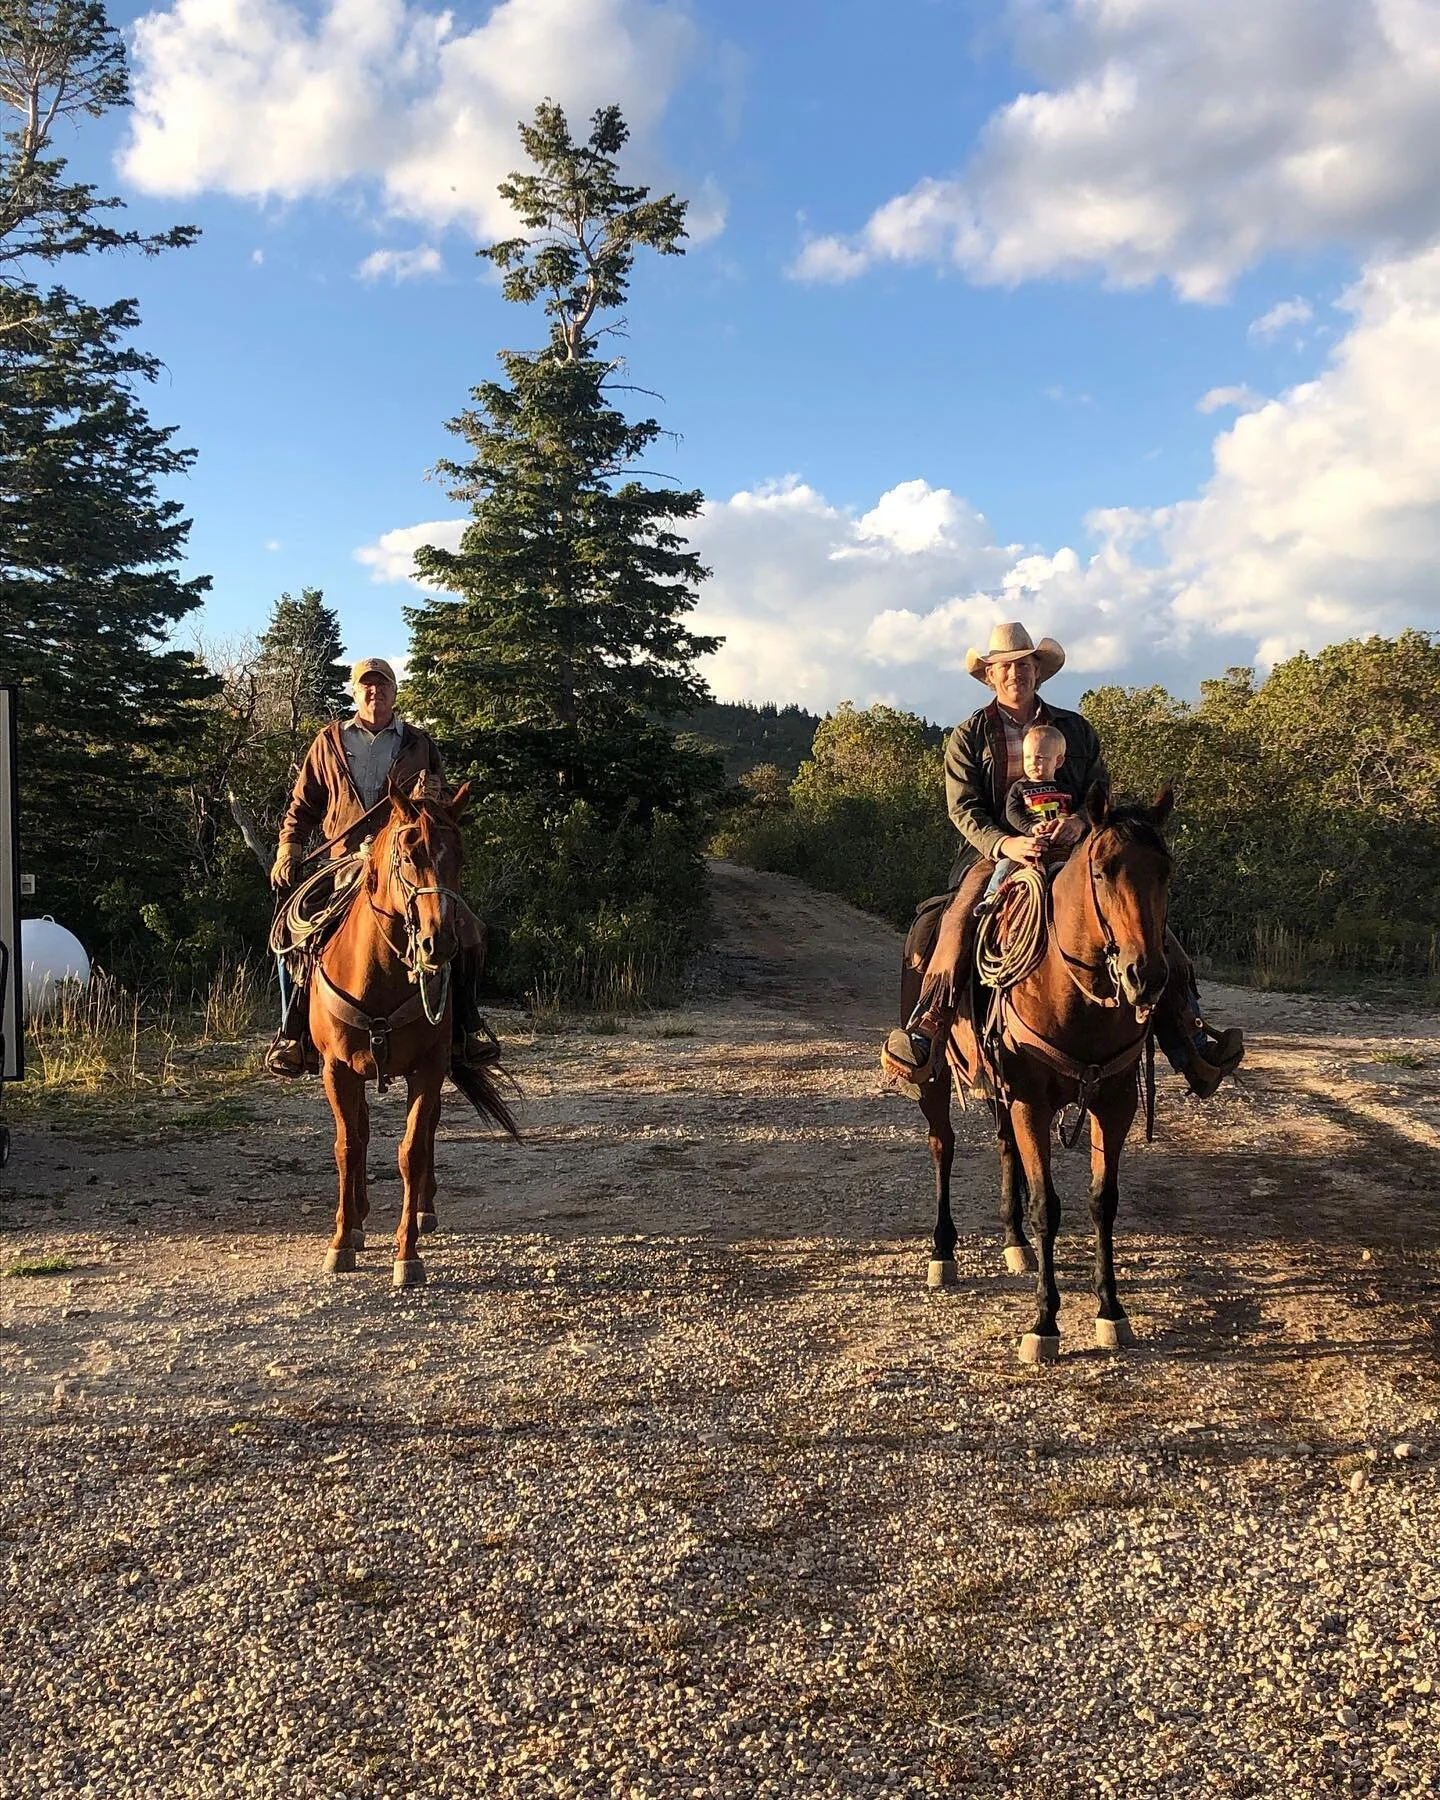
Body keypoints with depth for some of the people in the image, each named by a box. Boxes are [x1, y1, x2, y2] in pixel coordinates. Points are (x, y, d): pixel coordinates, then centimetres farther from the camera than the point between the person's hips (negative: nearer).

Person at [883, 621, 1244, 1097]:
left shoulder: (1075, 729, 16)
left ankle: (1190, 1047, -16)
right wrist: (1007, 844, -22)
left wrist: (1081, 820, -15)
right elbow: (963, 809, -2)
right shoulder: (968, 736, 8)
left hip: (1071, 851, 3)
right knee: (961, 920, -33)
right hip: (995, 852, -2)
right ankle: (923, 1038, -38)